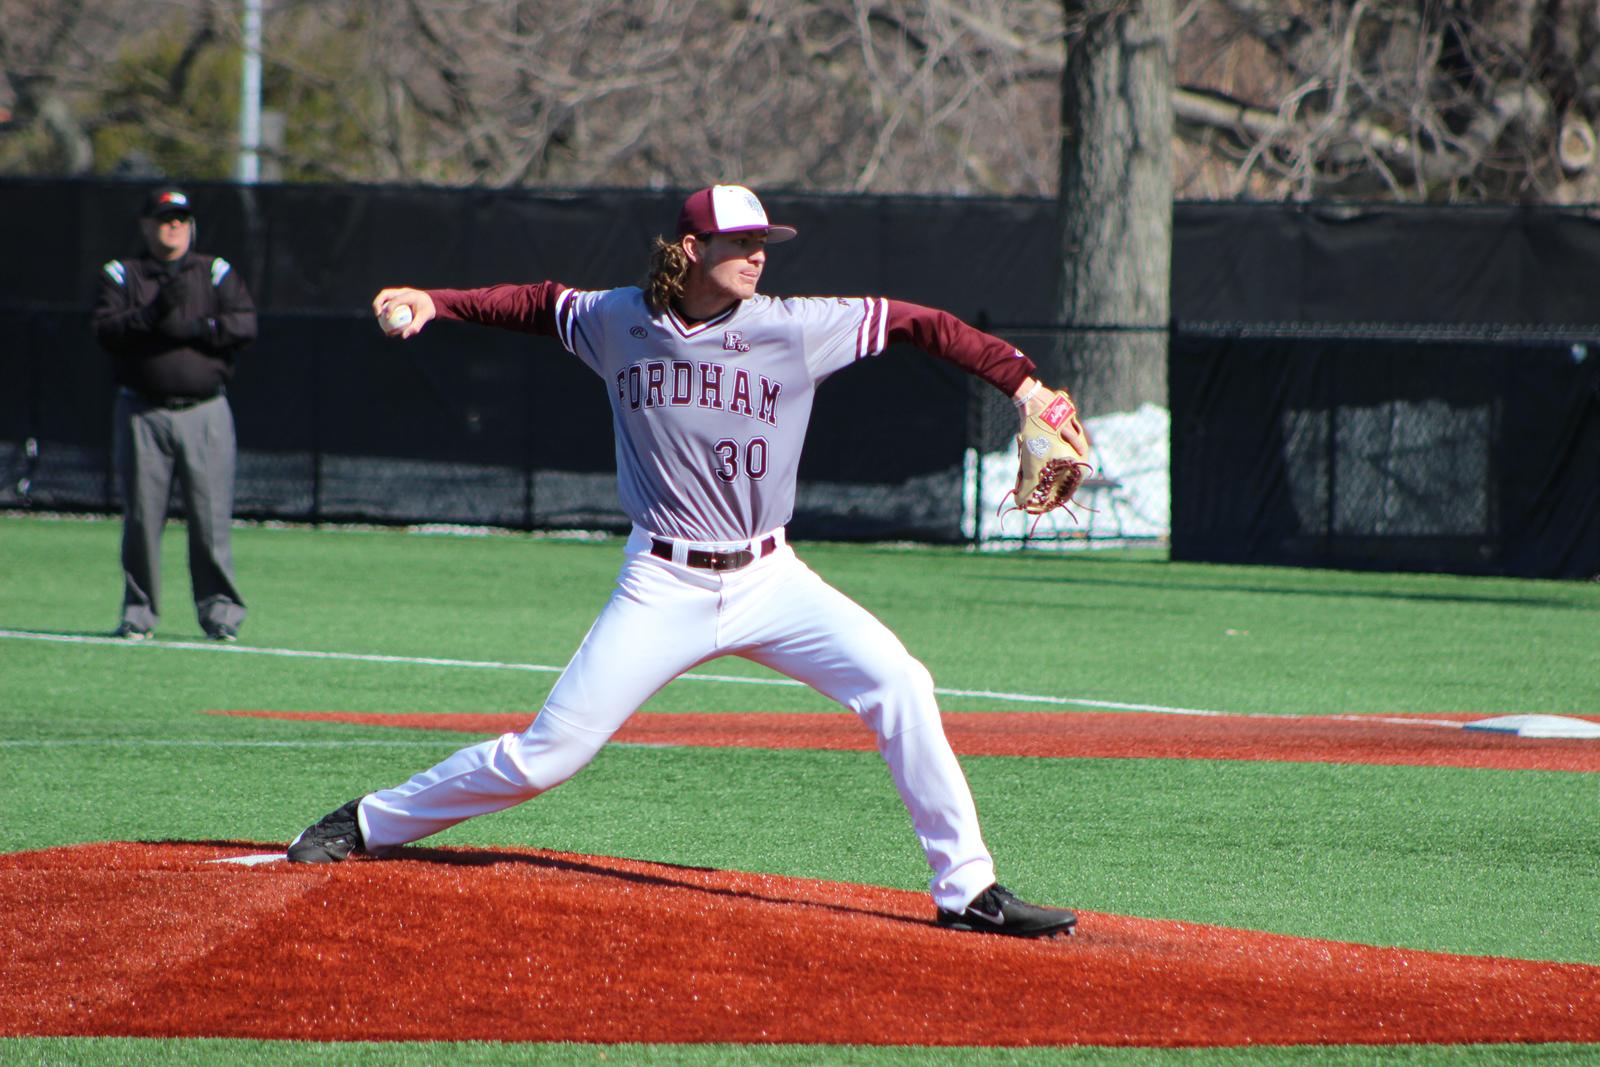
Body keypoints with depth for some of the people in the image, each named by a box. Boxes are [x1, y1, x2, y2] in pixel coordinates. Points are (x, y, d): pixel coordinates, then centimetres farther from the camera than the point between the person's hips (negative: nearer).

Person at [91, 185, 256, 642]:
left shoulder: (217, 273, 12)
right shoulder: (121, 275, 9)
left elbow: (245, 324, -2)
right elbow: (105, 329, -6)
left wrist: (195, 329, -15)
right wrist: (153, 313, -19)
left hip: (205, 413, 0)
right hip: (142, 412, 0)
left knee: (211, 516, -5)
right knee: (141, 516, -1)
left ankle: (219, 608, 2)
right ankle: (139, 611, 8)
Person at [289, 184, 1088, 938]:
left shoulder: (796, 329, -6)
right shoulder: (617, 322, -1)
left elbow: (917, 324, -4)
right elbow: (540, 304, 17)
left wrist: (1022, 383, -10)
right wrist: (432, 304, 8)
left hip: (768, 581, 1)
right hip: (663, 588, -1)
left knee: (900, 687, -18)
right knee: (545, 754, -3)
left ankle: (967, 890, -9)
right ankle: (368, 825, 17)